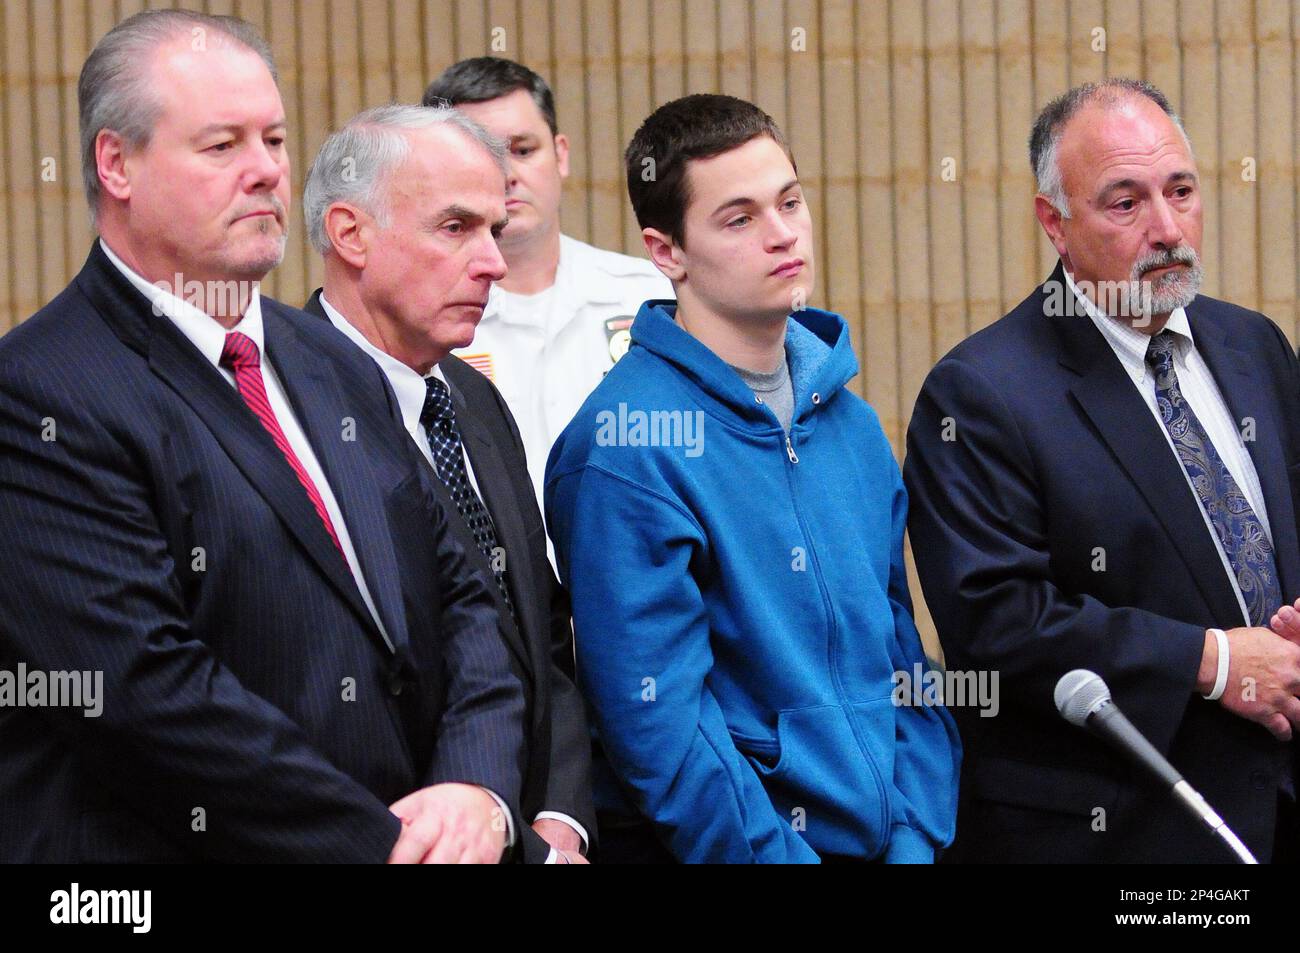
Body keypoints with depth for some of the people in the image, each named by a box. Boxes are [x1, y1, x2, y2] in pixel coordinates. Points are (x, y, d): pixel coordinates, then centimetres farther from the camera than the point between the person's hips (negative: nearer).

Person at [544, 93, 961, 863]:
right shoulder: (627, 445, -15)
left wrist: (915, 840, -3)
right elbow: (655, 720, -19)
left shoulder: (851, 423, 6)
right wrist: (782, 855, -19)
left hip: (885, 836, 6)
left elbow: (901, 653, 9)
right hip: (725, 847, -6)